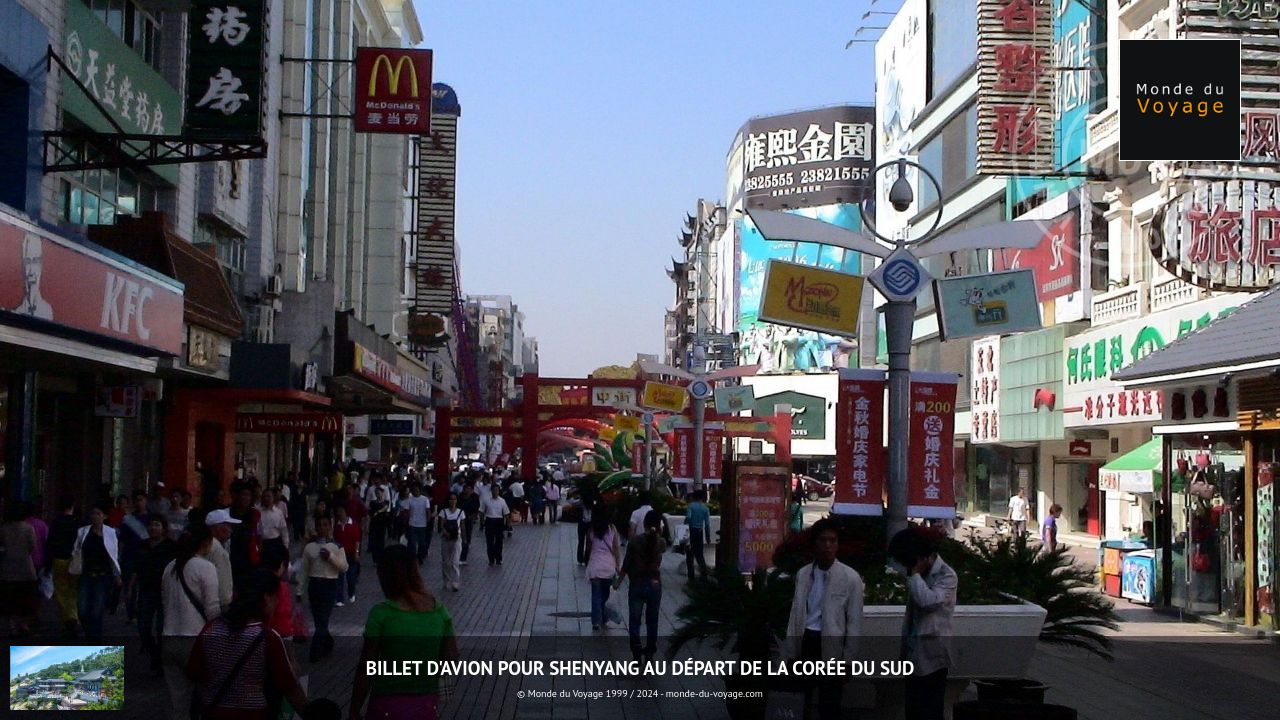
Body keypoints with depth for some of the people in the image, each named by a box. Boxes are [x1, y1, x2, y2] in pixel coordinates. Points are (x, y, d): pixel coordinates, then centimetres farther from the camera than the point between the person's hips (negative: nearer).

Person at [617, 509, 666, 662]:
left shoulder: (635, 541, -12)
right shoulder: (661, 542, -8)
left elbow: (626, 564, -8)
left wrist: (619, 581, 6)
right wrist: (658, 533, 5)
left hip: (636, 585, -1)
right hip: (654, 585, 1)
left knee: (635, 621, 10)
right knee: (652, 621, 15)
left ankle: (636, 655, 9)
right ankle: (649, 654, 20)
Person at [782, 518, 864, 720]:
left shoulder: (850, 578, -7)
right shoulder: (802, 574, 6)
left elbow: (854, 624, -6)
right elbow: (795, 615, 9)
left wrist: (847, 663, -9)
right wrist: (790, 653, 7)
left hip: (830, 647, -4)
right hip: (804, 642, 4)